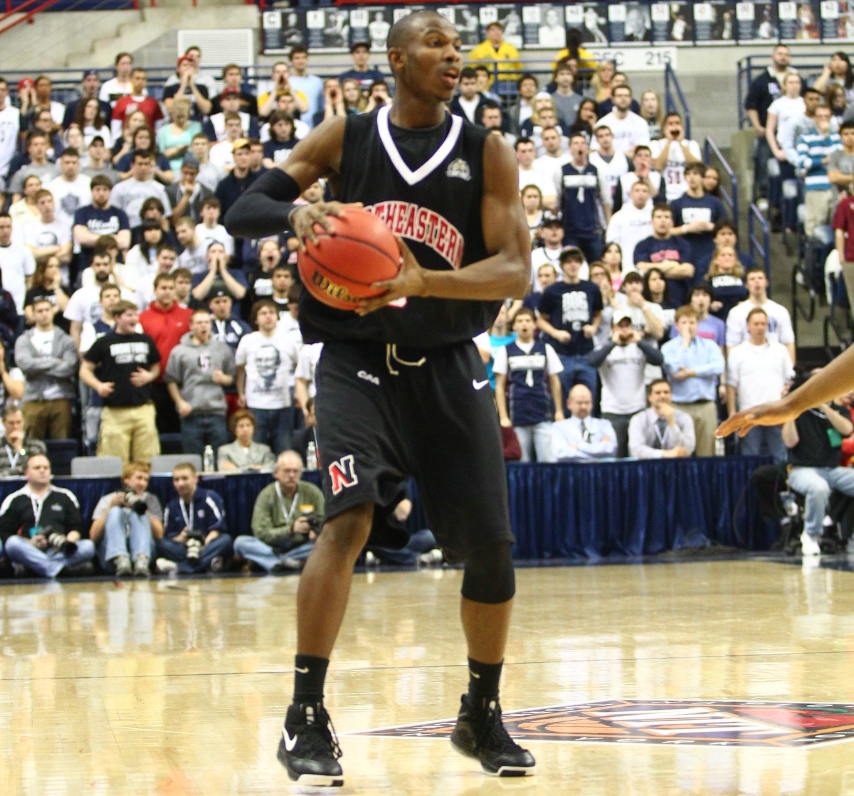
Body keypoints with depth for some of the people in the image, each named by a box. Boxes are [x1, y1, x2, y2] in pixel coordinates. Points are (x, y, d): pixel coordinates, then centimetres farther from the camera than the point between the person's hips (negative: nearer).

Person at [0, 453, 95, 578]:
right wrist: (29, 543, -11)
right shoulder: (14, 500, 16)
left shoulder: (65, 496, 23)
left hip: (61, 553, 2)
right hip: (29, 553, -2)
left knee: (88, 546, -26)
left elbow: (76, 528, 17)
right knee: (13, 544, -34)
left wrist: (68, 541, -7)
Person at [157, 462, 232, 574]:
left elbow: (218, 527, -6)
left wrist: (204, 545, -21)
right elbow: (168, 535, 7)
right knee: (161, 543, -23)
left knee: (225, 539, -32)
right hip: (183, 548, 2)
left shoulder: (209, 498, 3)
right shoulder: (171, 507, 14)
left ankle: (178, 567, -47)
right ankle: (208, 562, -43)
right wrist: (179, 538, -16)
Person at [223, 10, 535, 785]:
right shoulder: (346, 138, 0)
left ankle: (483, 715, 22)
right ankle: (306, 718, -14)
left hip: (447, 364, 2)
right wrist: (296, 210, -27)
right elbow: (243, 210, -3)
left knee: (490, 544, 1)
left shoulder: (486, 153, -1)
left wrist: (422, 281, -27)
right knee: (349, 518, -22)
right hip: (357, 358, -2)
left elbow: (517, 270, -10)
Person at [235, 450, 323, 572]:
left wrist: (316, 532, -21)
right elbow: (261, 533, -9)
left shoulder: (312, 492, 6)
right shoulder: (266, 495, 1)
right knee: (241, 542, -26)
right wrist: (292, 529, -23)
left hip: (302, 548, 1)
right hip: (273, 548, -1)